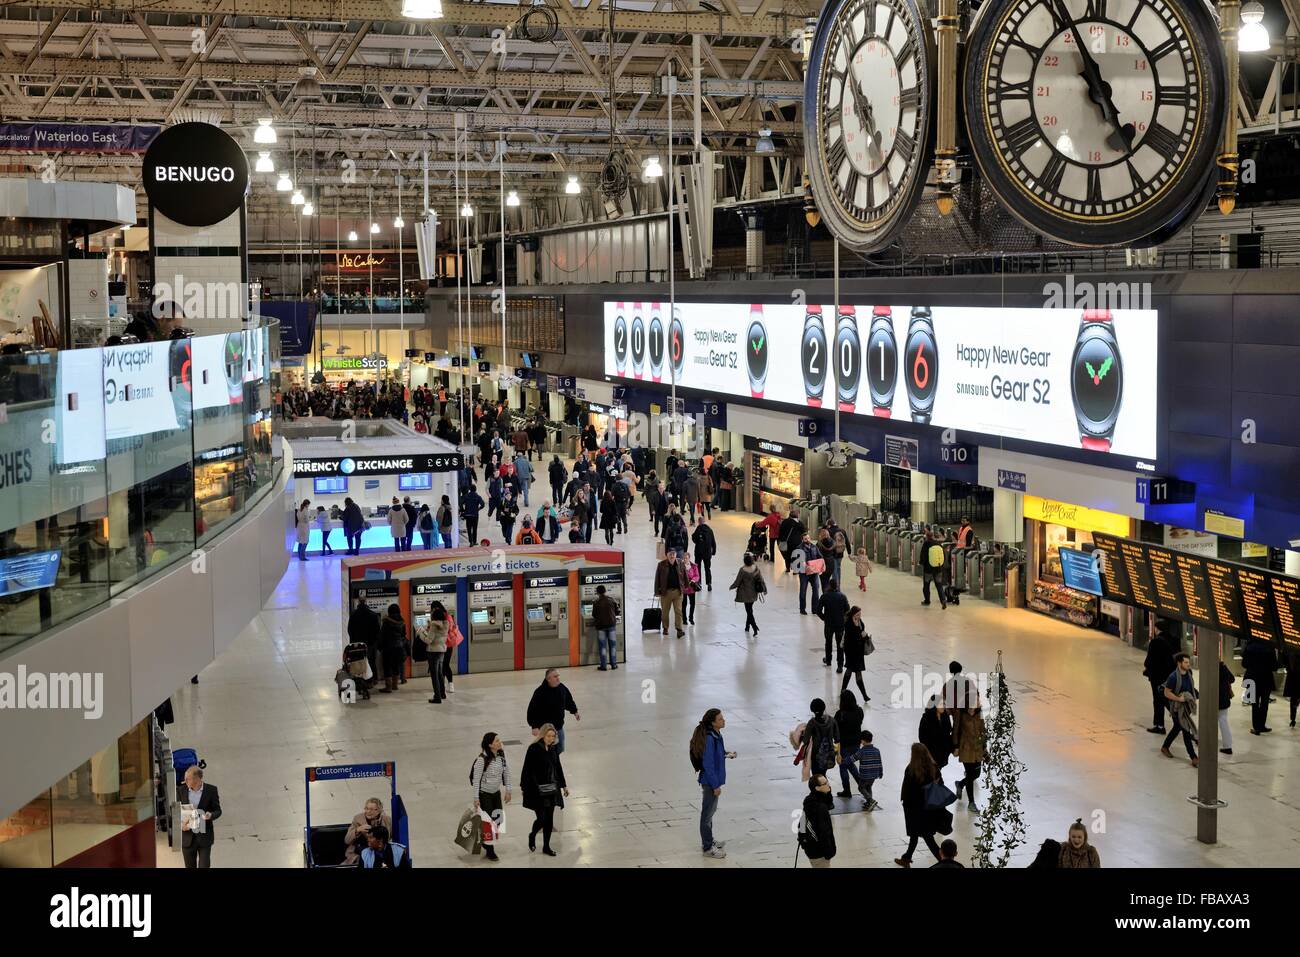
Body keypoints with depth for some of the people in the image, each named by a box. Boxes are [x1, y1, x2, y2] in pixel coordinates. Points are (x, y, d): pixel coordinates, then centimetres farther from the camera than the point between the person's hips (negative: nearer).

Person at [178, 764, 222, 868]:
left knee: (204, 866, -1)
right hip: (187, 837, 2)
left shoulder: (211, 790, -7)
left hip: (204, 837, -2)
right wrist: (181, 823, -16)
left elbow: (218, 810, 0)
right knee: (190, 866, 13)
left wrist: (211, 815, -23)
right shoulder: (181, 790, -2)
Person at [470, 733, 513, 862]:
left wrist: (508, 791, 7)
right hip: (484, 794, -6)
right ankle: (489, 851, 11)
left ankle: (486, 841, 35)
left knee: (498, 819, 11)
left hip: (496, 793, 6)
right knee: (488, 822, -3)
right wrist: (476, 798, -15)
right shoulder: (482, 759, -24)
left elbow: (506, 773, 6)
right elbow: (476, 779, -18)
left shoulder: (501, 756, -6)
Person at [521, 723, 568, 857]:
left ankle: (546, 847, 23)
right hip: (537, 790, -6)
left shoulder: (554, 748, 4)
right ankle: (532, 836, 28)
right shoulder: (534, 749, -15)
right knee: (541, 818, -4)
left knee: (549, 819, 10)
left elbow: (558, 767, 14)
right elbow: (527, 770, -13)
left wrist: (564, 785, 17)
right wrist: (525, 788, -13)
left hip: (551, 790, 6)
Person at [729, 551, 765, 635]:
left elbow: (737, 582, -14)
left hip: (746, 594, -5)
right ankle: (747, 627, 34)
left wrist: (732, 587, 6)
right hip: (754, 593, 5)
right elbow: (761, 580, -2)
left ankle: (755, 629, -6)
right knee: (749, 609, 22)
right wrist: (765, 589, 10)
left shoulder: (742, 570, -22)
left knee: (749, 611, 2)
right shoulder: (756, 568, -9)